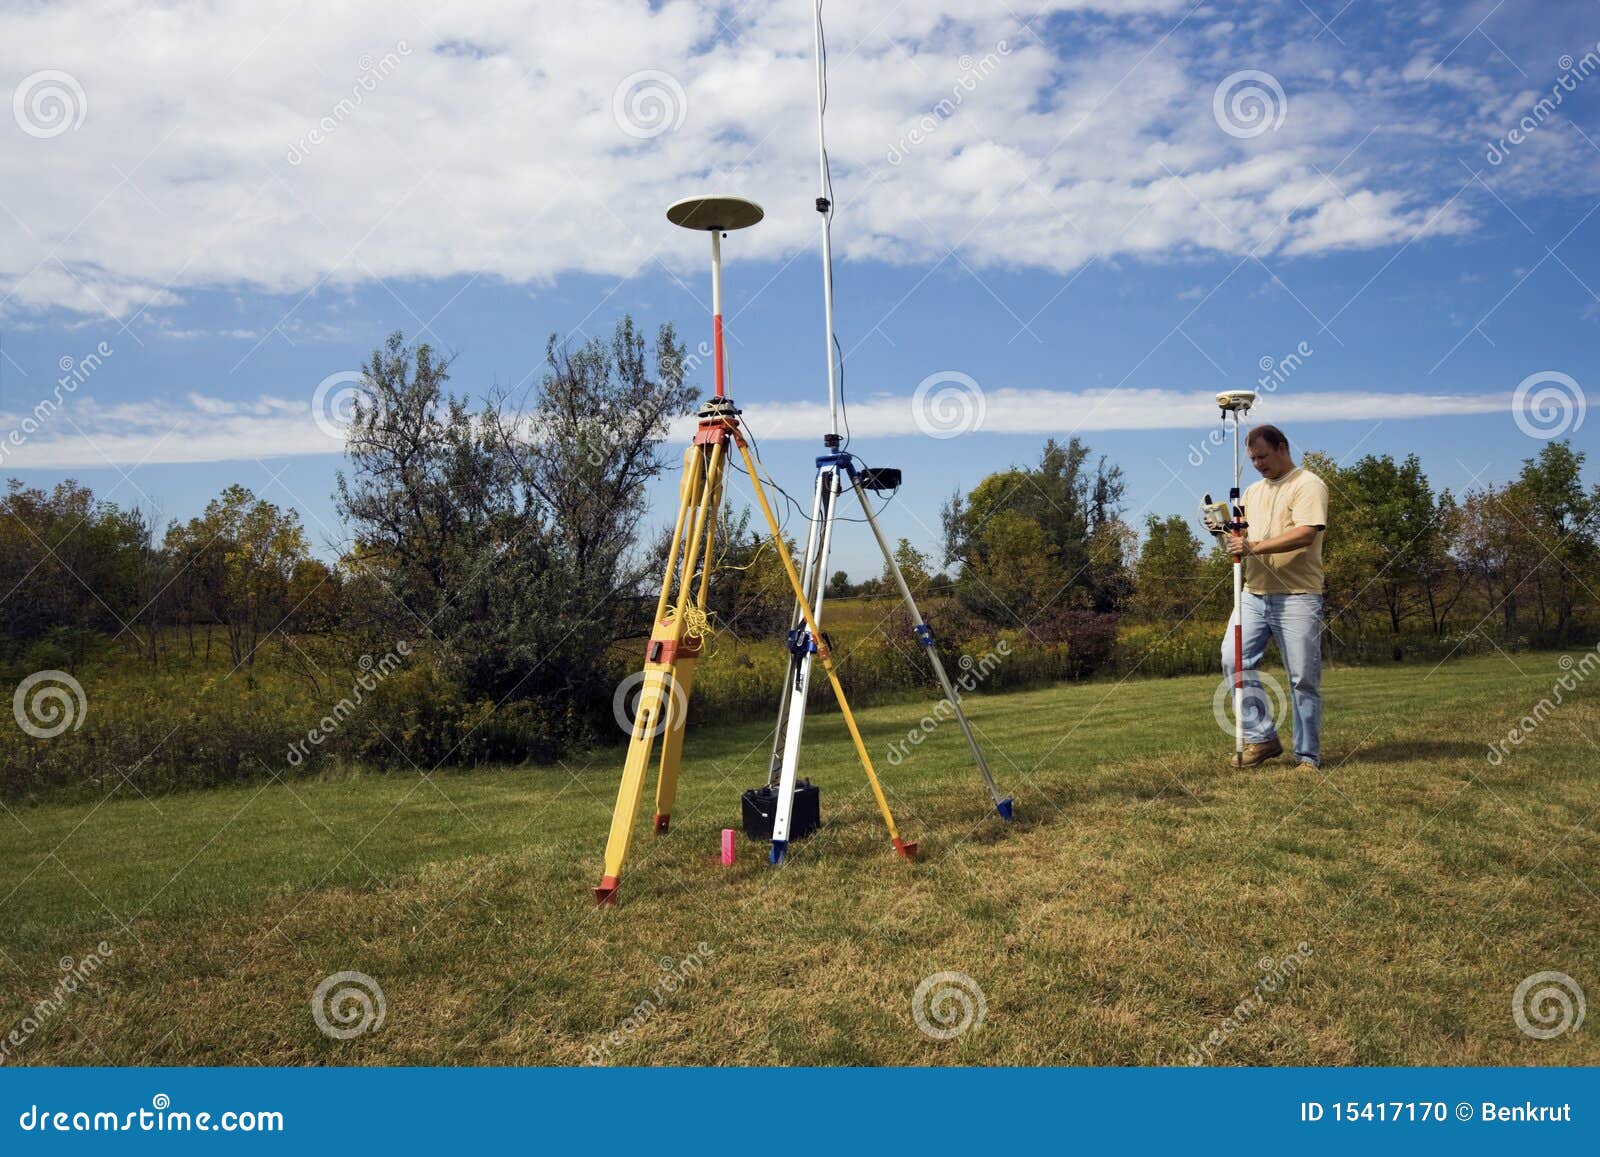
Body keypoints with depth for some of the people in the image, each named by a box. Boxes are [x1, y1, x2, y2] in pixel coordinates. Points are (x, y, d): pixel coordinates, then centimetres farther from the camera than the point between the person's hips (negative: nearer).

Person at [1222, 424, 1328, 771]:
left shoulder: (1308, 485, -5)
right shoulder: (1253, 491, 19)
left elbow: (1305, 534, -19)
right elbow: (1244, 535, 23)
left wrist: (1254, 546, -25)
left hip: (1297, 597, -7)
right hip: (1254, 594, 7)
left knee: (1304, 680, -1)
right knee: (1233, 658, -8)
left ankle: (1308, 756, 8)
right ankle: (1262, 737, 3)